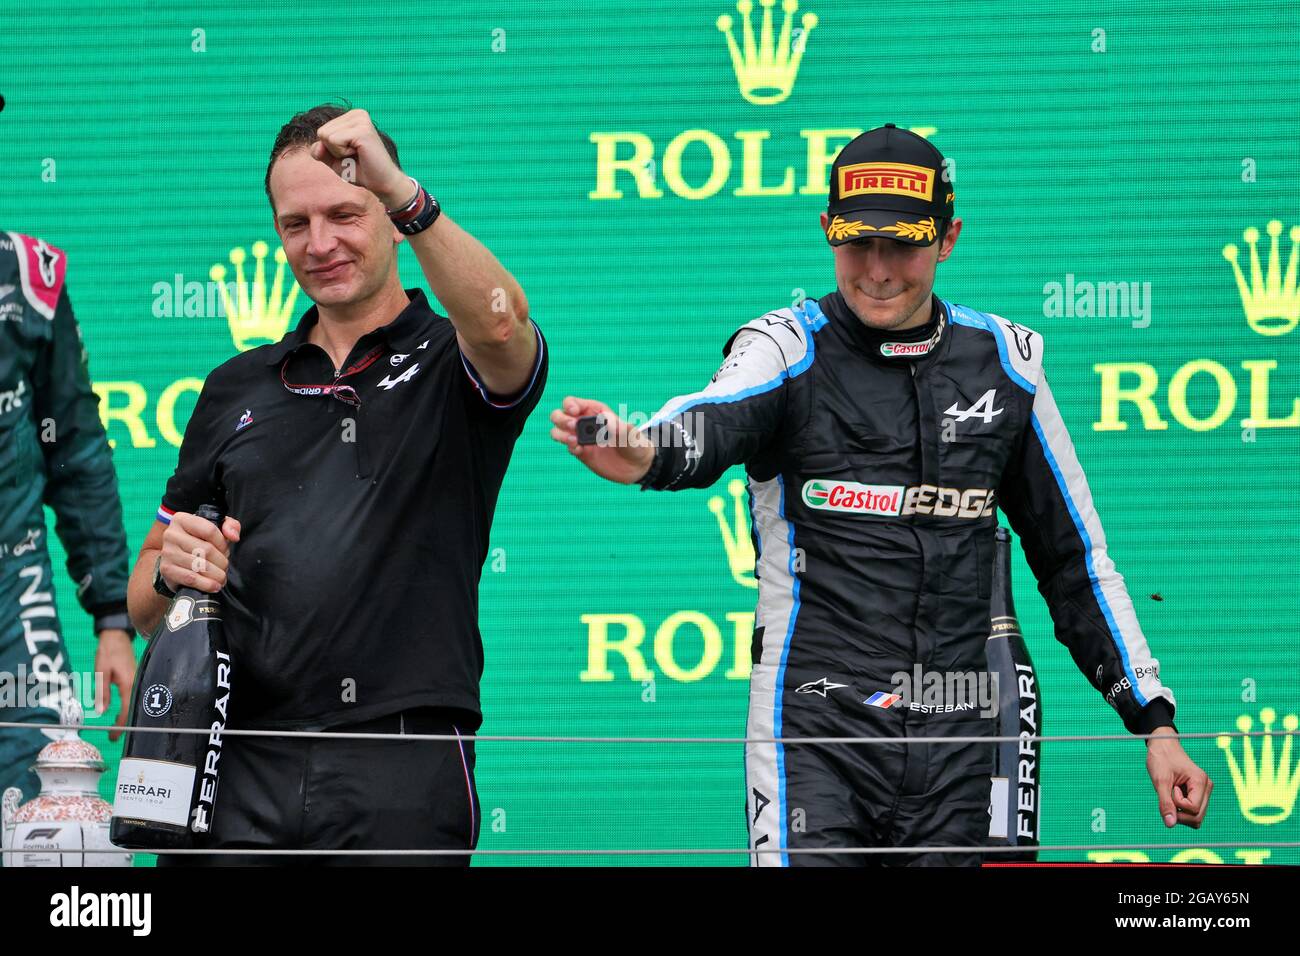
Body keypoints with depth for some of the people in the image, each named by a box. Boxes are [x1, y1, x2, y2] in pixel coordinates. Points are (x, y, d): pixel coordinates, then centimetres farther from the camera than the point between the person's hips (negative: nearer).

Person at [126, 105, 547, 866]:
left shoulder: (448, 363, 6)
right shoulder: (237, 390, 18)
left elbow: (501, 322, -21)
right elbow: (147, 599, 20)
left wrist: (403, 192, -32)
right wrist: (171, 572, -4)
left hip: (399, 773, -3)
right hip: (239, 770, 3)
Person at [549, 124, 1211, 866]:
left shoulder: (1005, 360, 10)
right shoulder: (787, 349, -1)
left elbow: (1075, 558, 15)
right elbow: (710, 426, -25)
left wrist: (1155, 722, 9)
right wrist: (641, 454, -50)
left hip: (955, 747, 3)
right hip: (816, 732, -3)